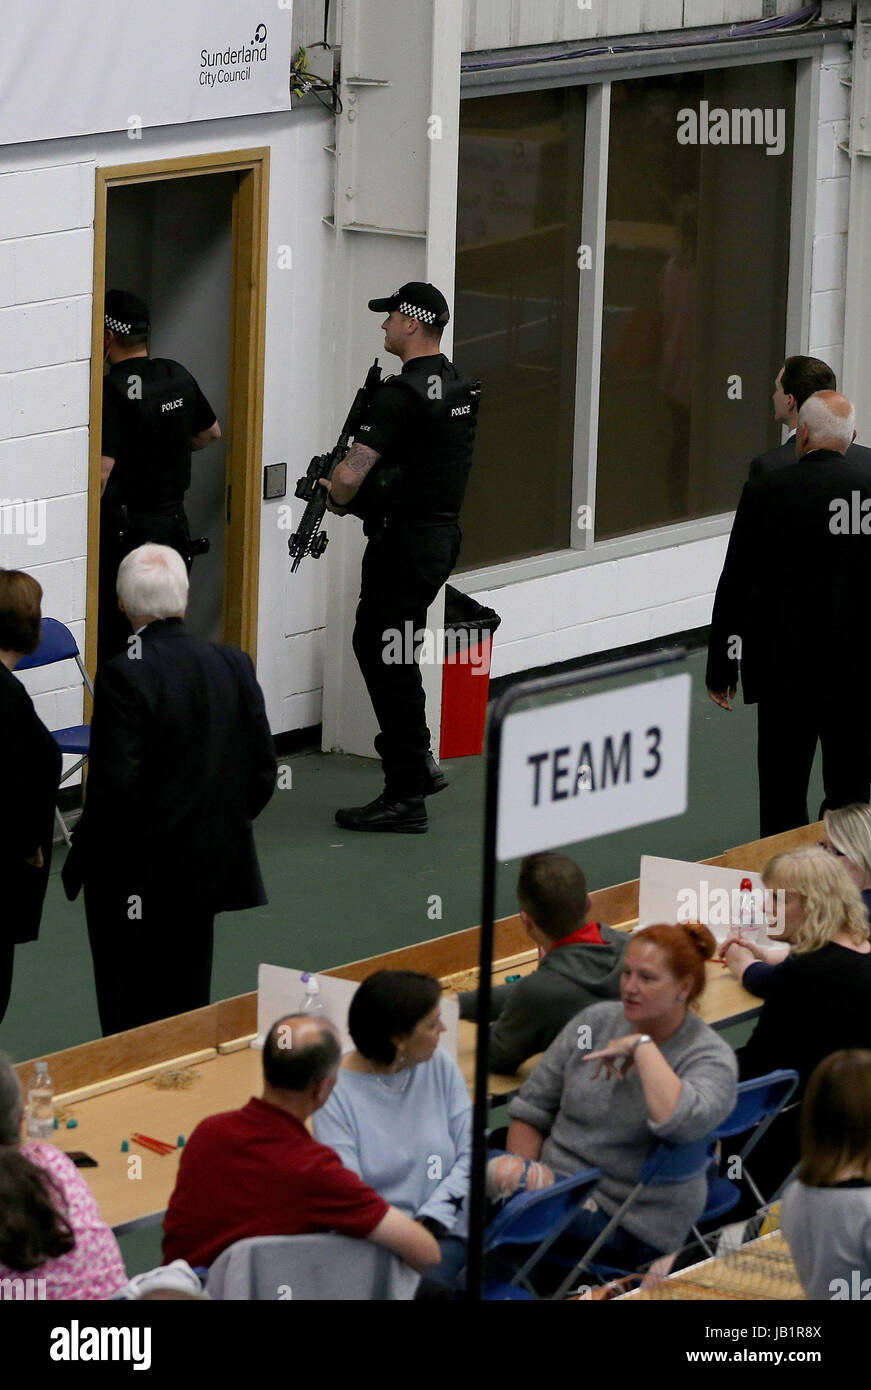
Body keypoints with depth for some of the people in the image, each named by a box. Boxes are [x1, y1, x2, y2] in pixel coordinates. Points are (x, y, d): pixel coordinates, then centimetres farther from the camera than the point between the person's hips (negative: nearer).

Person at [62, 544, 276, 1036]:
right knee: (187, 1006, 16)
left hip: (133, 883, -6)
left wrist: (79, 860, -8)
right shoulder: (235, 667, -1)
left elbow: (114, 787, -21)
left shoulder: (124, 676, -18)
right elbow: (264, 773, 3)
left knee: (130, 1019, 3)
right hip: (207, 870, 6)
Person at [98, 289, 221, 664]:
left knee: (112, 637, -3)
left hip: (124, 530, -8)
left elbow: (101, 471, -24)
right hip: (175, 523, 8)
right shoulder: (178, 376, 6)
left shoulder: (112, 390, -18)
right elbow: (210, 433, 23)